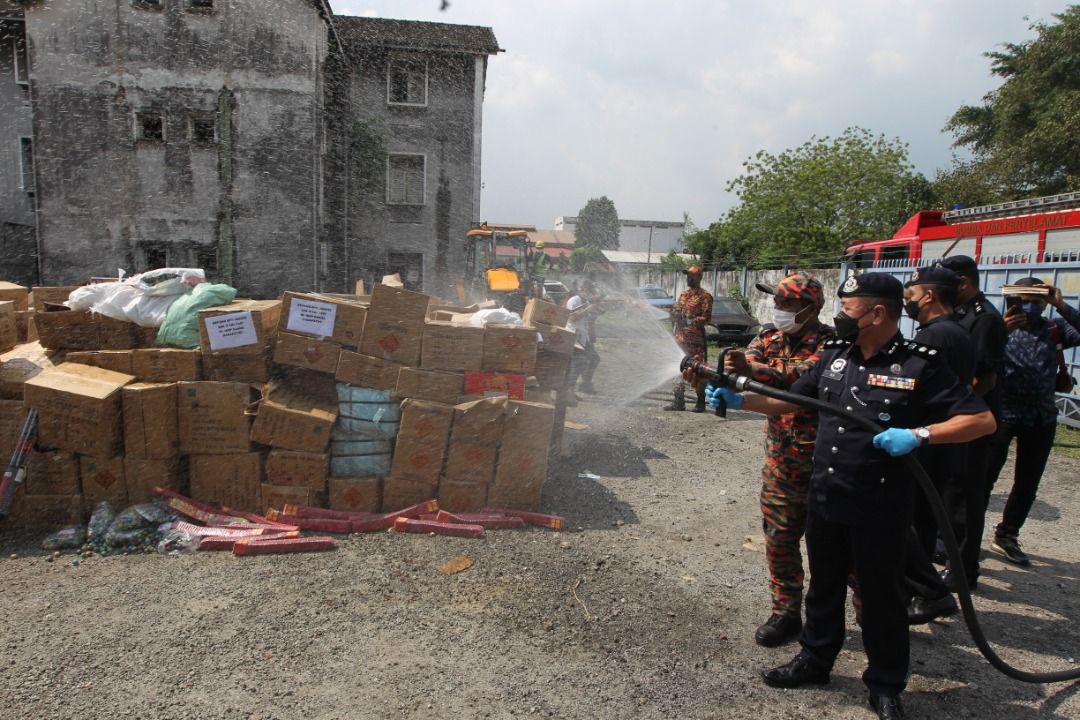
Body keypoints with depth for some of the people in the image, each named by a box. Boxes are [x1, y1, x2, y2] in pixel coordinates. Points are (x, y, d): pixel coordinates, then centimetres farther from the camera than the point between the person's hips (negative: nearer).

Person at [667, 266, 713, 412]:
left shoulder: (705, 296, -5)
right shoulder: (683, 294, 17)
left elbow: (706, 318, -11)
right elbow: (676, 311, 23)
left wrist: (690, 321, -23)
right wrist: (674, 311, 0)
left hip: (695, 340, -7)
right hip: (680, 337, 7)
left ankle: (701, 402, 4)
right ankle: (678, 401, 14)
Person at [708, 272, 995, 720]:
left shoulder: (920, 366, -12)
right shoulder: (834, 355, 4)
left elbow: (982, 420, -12)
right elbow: (791, 402, 13)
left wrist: (918, 435, -25)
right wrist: (738, 400, 4)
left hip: (880, 508, -5)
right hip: (825, 499, 5)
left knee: (881, 595, 11)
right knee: (824, 584, 20)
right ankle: (815, 659, 39)